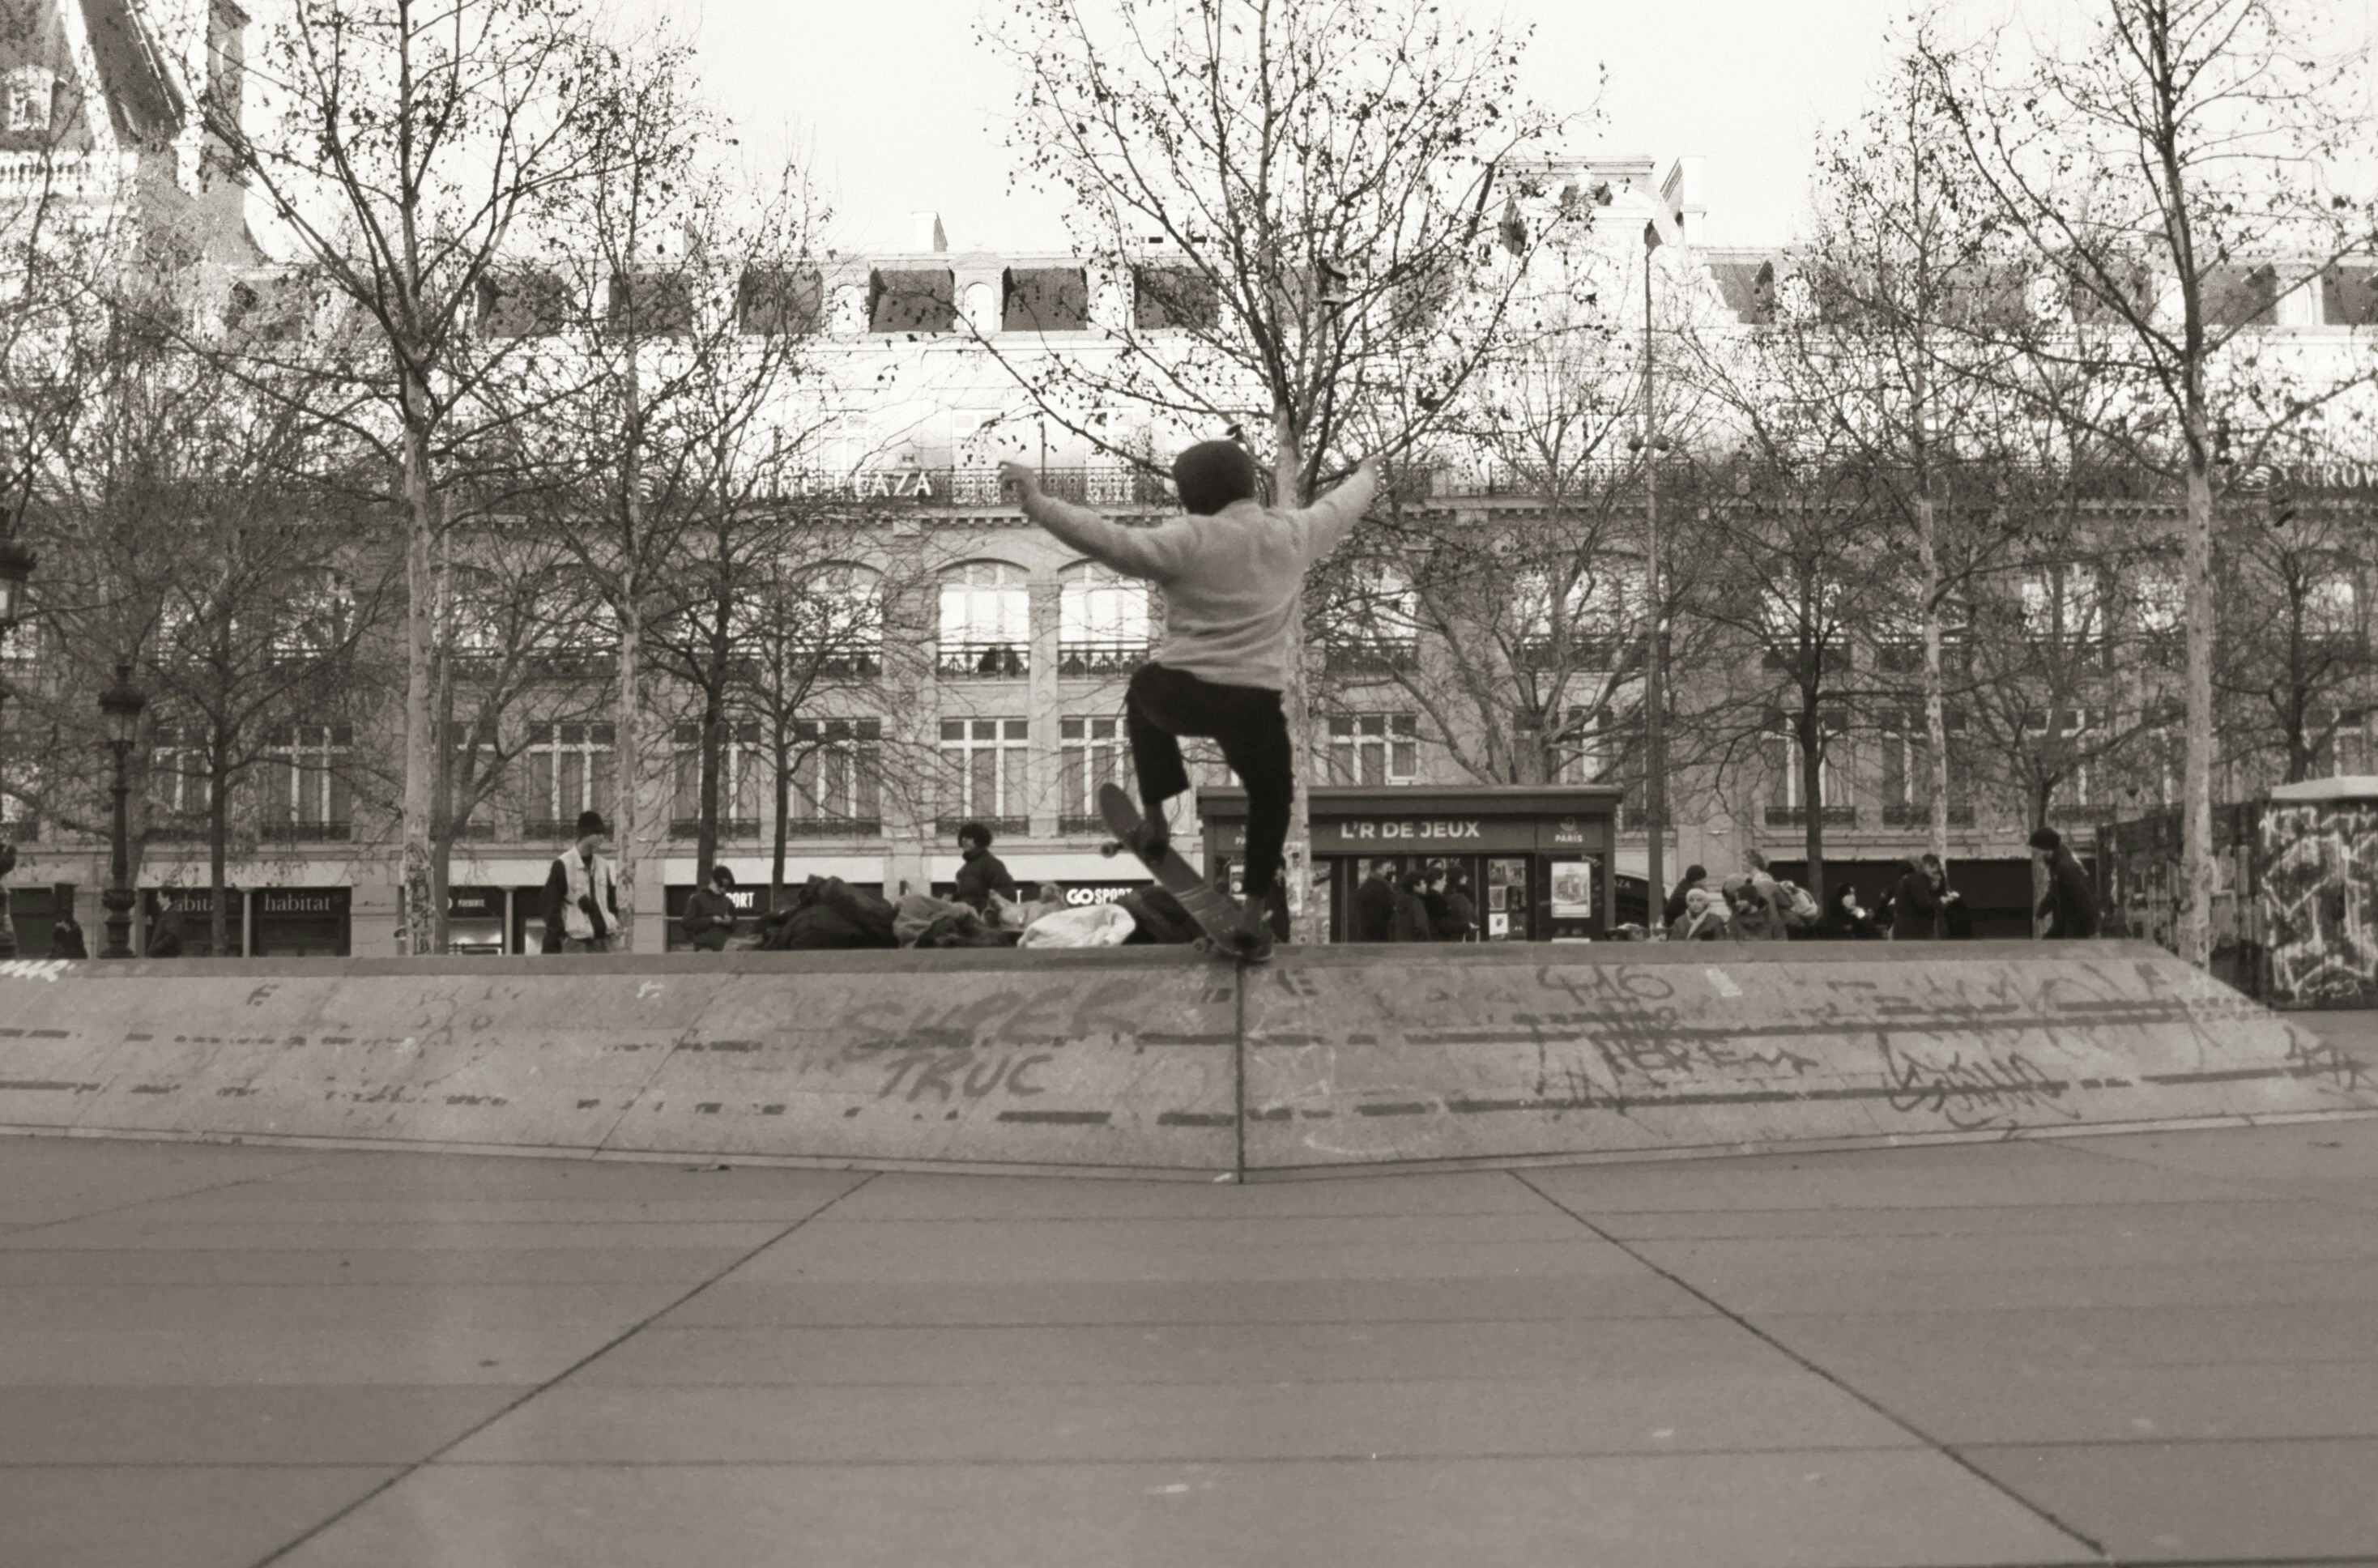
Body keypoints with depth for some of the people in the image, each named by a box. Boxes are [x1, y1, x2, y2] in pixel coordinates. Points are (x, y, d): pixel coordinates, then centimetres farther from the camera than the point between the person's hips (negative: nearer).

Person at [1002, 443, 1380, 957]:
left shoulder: (1187, 541, -9)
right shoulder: (1292, 533, 5)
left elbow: (1112, 541, -19)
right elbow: (1340, 509, 25)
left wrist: (1040, 505, -20)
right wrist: (1366, 478, 46)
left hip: (1180, 692, -2)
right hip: (1254, 703, 2)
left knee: (1144, 693, 35)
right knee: (1271, 797, 24)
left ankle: (1154, 820, 31)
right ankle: (1253, 916, 19)